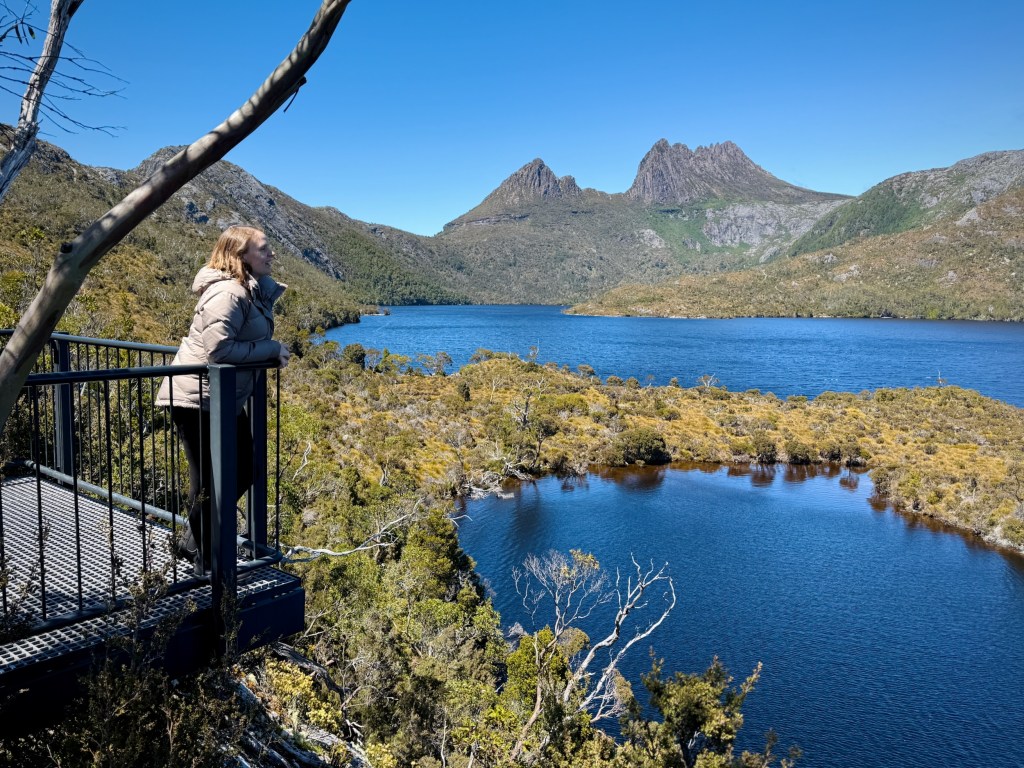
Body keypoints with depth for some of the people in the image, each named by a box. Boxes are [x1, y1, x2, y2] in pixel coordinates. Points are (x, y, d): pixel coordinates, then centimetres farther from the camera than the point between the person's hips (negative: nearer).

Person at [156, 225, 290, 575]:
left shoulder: (253, 290, 11)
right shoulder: (228, 293, -20)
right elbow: (218, 348, -27)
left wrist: (273, 352, 2)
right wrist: (272, 349, -18)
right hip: (198, 398, -10)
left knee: (244, 471, 14)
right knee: (211, 481, 0)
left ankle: (192, 542, 29)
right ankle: (207, 562, 16)